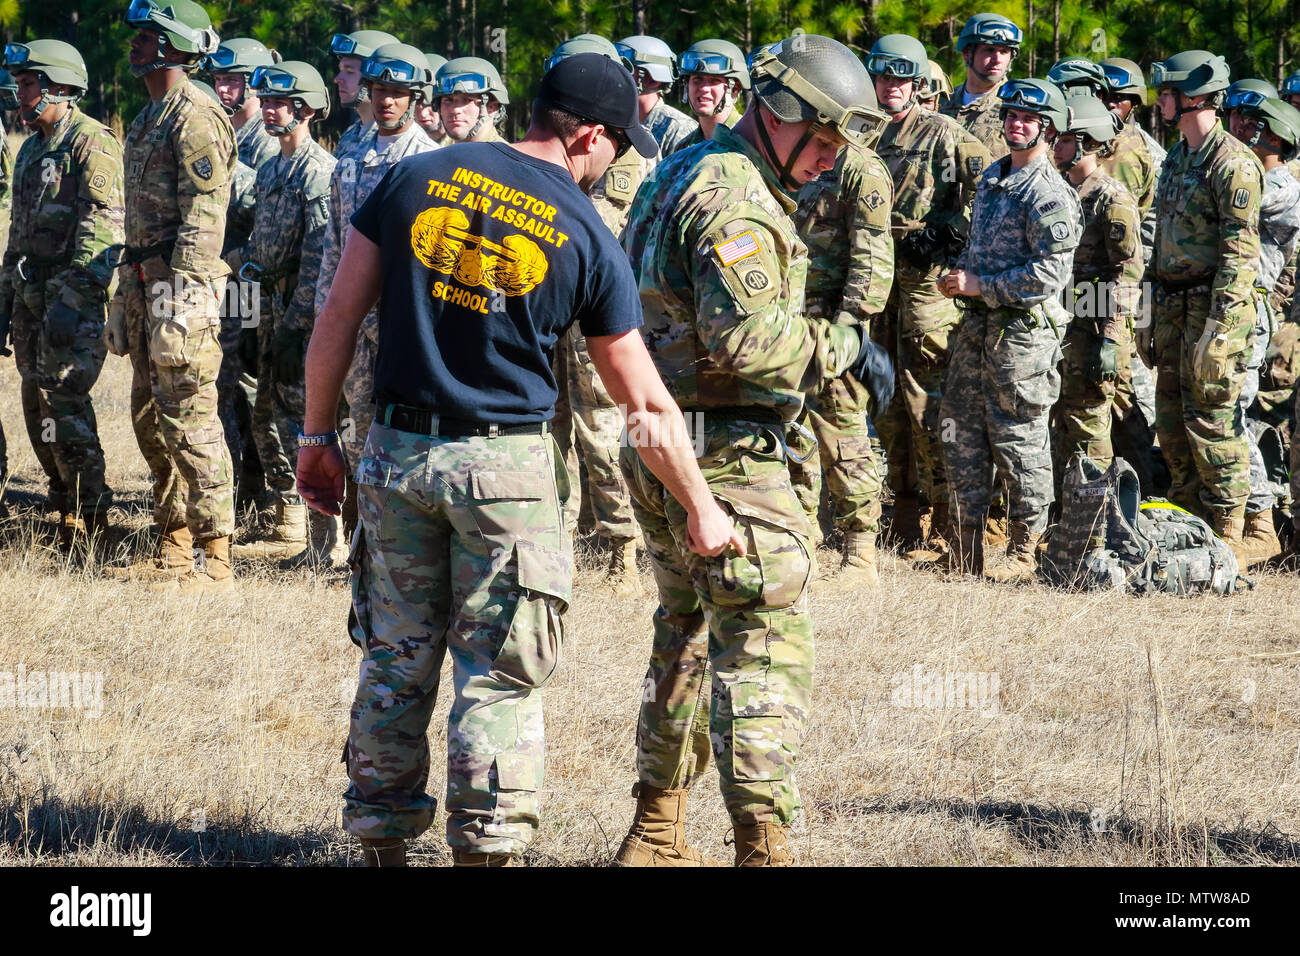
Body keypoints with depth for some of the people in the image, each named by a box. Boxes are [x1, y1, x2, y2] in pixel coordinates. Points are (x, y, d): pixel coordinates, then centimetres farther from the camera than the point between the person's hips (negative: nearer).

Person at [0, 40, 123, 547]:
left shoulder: (92, 143, -10)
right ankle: (67, 502, 15)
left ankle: (89, 511, -10)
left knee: (64, 396, -14)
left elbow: (103, 225, -18)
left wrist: (73, 298, -25)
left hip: (75, 291, -9)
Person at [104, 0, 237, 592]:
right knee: (151, 419, 13)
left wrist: (178, 305, -23)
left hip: (180, 286, -10)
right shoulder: (148, 119, 18)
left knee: (190, 420, -9)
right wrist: (126, 301, 21)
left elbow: (202, 221, -18)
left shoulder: (196, 119, -13)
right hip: (144, 284, 10)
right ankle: (174, 548, 19)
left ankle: (215, 559, -7)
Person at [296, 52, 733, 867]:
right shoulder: (587, 237, -4)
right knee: (501, 676, 3)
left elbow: (340, 315, 2)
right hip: (506, 463, -3)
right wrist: (701, 507, 11)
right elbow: (645, 401, 1)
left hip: (397, 454, 3)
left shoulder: (418, 178, 2)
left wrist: (318, 435, 11)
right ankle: (487, 846, 1)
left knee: (396, 662, 12)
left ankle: (382, 843, 18)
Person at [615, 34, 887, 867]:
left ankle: (656, 834, 28)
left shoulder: (683, 173, 15)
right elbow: (747, 337, -28)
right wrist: (842, 346, -15)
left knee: (686, 639, 21)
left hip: (660, 449, 10)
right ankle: (763, 844, -15)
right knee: (767, 647, -10)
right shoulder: (736, 201, -18)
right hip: (728, 455, -10)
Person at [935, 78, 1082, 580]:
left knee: (1019, 441, -2)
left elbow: (1050, 273, -20)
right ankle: (965, 547, 17)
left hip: (1022, 331, -9)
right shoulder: (992, 177, 15)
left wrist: (981, 286, -17)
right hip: (978, 327, 9)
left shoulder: (1050, 194, -13)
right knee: (964, 435, 10)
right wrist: (958, 277, 9)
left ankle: (1022, 553, 5)